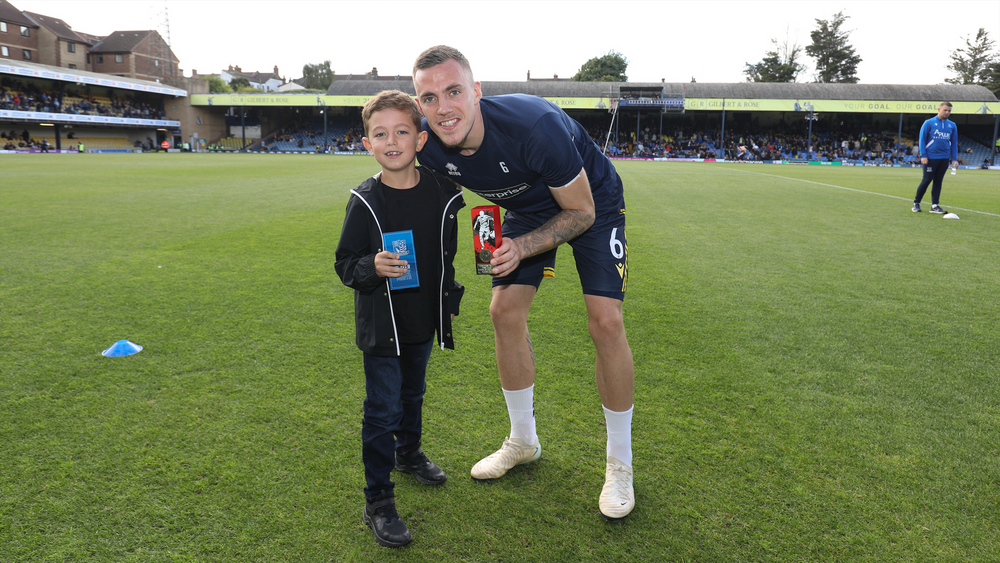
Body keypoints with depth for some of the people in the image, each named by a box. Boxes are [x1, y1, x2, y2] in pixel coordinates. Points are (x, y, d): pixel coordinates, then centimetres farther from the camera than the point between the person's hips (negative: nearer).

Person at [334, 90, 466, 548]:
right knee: (383, 410, -1)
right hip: (380, 325, -4)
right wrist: (372, 268, -30)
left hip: (424, 321, 4)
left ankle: (408, 452, 50)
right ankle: (378, 501, 12)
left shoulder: (442, 192, -5)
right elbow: (345, 264, -10)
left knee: (413, 394, 24)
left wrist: (448, 300, 13)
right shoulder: (365, 201, -14)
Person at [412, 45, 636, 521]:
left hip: (591, 201, -5)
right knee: (505, 312, -3)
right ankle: (523, 442, 18)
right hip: (527, 208, 5)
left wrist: (522, 248, -34)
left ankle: (619, 463, 2)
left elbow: (581, 212, -25)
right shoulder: (430, 149, -23)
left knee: (605, 321, -17)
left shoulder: (535, 126, -39)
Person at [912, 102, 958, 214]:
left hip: (944, 158, 4)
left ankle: (935, 206, 7)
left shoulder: (952, 125, 11)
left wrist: (954, 159, 7)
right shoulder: (929, 123, -2)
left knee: (938, 182, 5)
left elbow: (954, 143, 14)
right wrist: (923, 155, -11)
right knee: (926, 180, -5)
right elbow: (922, 139, -3)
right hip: (931, 157, -4)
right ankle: (916, 203, 8)